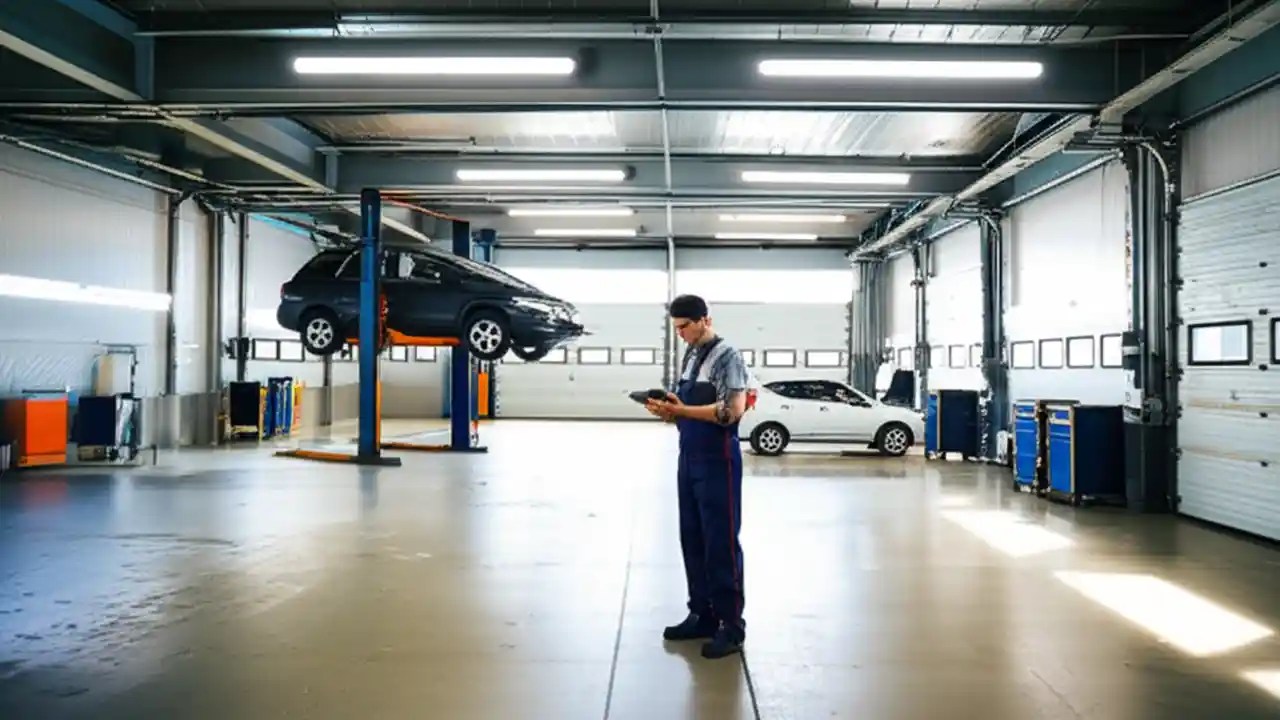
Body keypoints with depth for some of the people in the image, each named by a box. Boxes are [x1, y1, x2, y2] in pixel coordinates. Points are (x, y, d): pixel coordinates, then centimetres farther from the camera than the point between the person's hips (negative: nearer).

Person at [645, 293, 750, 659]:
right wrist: (669, 410, -3)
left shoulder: (727, 356, -10)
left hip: (717, 461, -8)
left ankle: (731, 624, 6)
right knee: (692, 540, 12)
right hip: (688, 458, 8)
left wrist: (681, 410, -22)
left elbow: (732, 411, -20)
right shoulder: (689, 356, 14)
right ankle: (702, 615, 22)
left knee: (721, 543, -2)